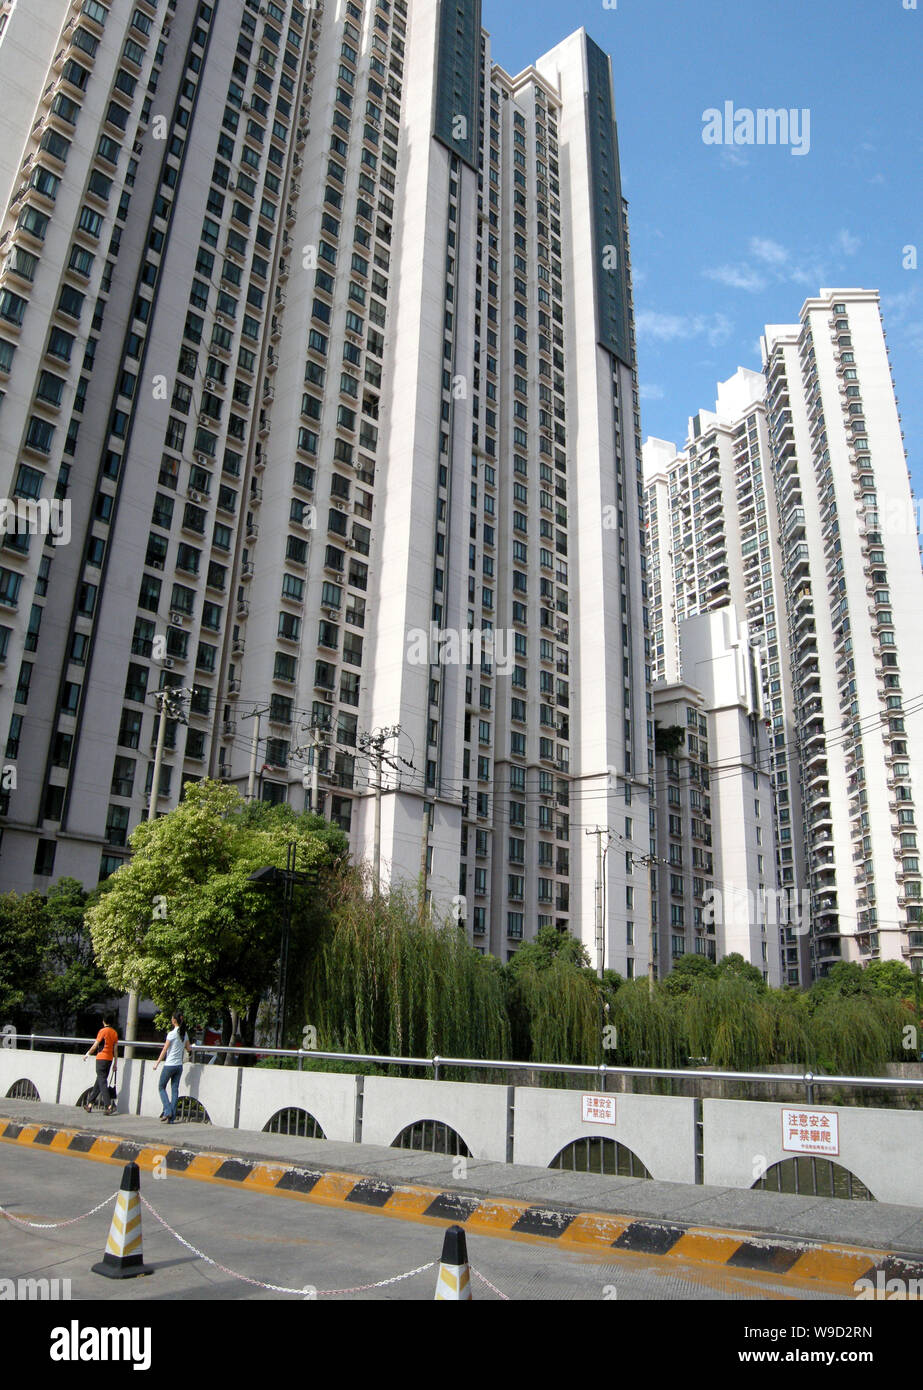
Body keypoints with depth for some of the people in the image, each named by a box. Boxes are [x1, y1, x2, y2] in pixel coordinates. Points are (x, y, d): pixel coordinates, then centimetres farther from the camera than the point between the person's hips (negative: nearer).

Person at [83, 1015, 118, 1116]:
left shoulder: (103, 1031, -9)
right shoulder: (114, 1033, 9)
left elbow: (95, 1045, -6)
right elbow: (115, 1048, 10)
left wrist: (88, 1054, 11)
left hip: (101, 1058, -7)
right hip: (110, 1058, 7)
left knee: (102, 1082, -8)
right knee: (99, 1081, 16)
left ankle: (109, 1105, -18)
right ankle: (90, 1104, 24)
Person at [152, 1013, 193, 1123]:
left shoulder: (172, 1034, -12)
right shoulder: (185, 1034, 6)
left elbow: (164, 1050, -9)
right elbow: (189, 1049, 14)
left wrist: (157, 1063, 0)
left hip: (170, 1065, -6)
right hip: (179, 1065, 6)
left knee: (161, 1087, 9)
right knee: (175, 1089, 7)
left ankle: (167, 1111, -3)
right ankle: (171, 1117, 5)